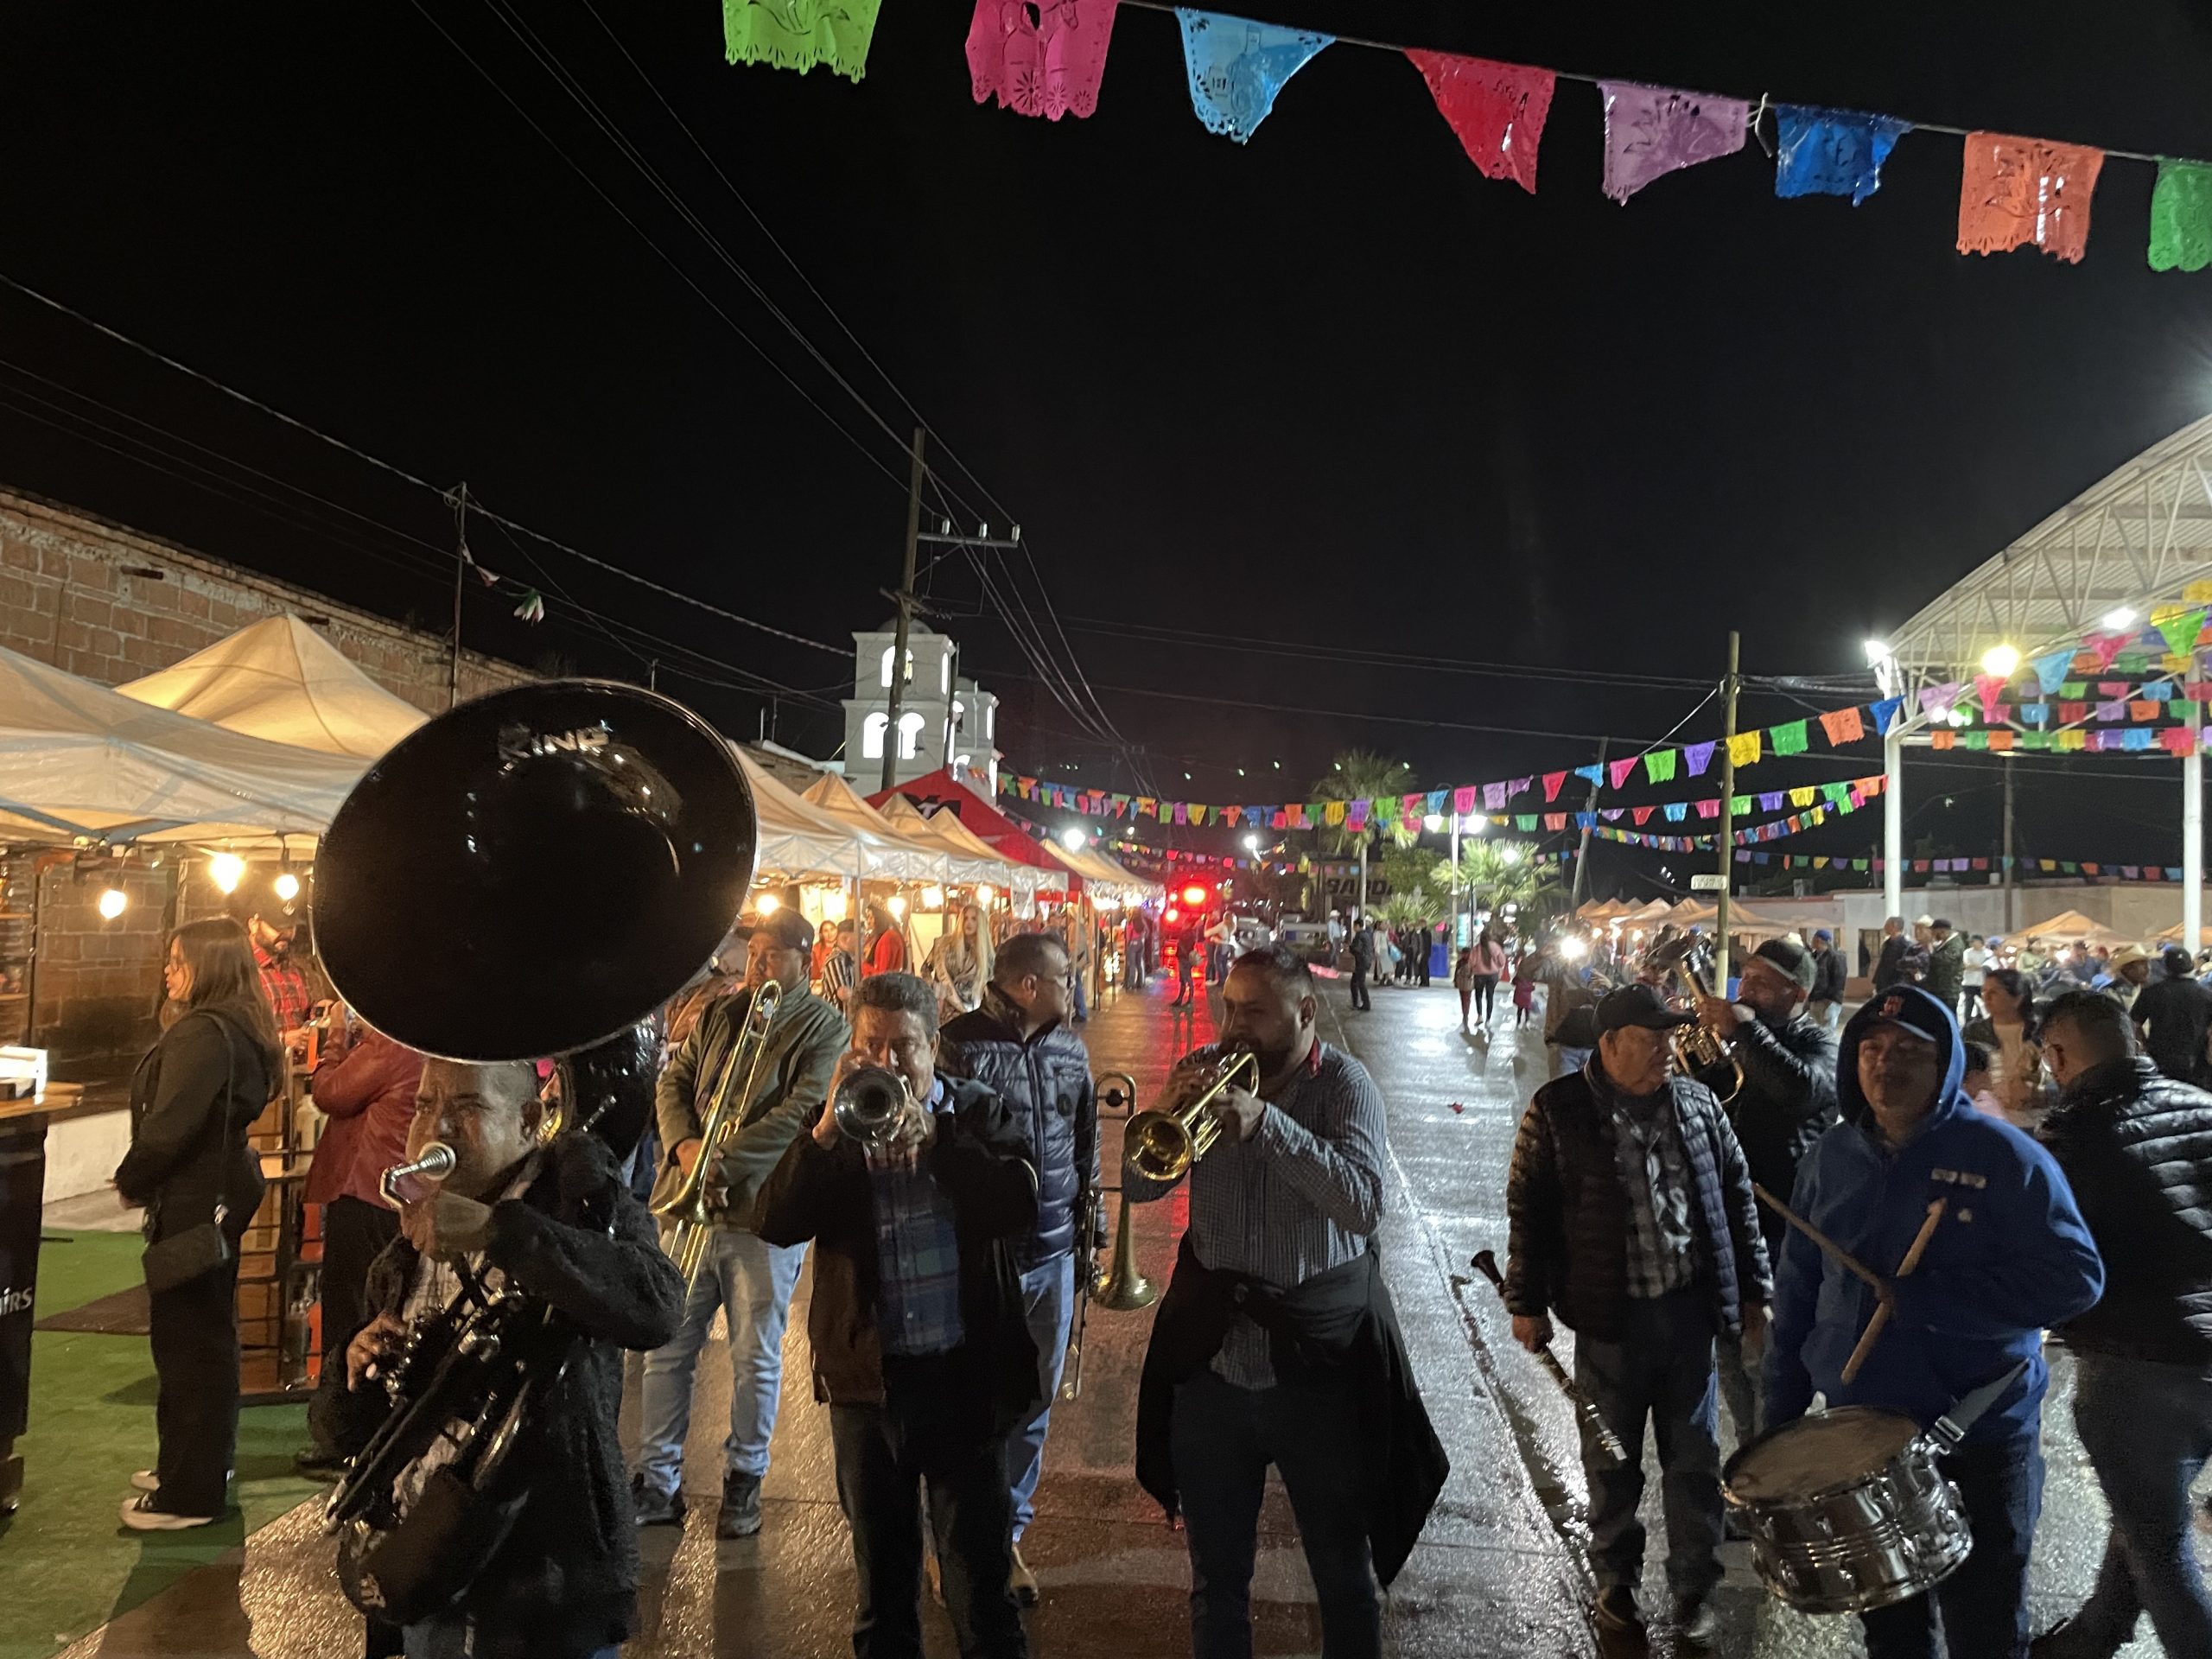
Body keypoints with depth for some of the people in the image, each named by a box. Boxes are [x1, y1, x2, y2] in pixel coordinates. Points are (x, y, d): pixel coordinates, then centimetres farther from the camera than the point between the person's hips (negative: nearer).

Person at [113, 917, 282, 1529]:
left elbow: (169, 1128, -25)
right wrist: (146, 1180, 16)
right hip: (223, 1192, 10)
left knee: (185, 1340, -1)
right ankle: (205, 1462, 33)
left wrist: (131, 1181, -7)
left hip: (193, 1202, -10)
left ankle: (189, 1492, 9)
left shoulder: (201, 1033, -21)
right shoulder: (241, 1031, 10)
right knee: (209, 1334, 19)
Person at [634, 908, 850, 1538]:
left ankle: (744, 1479, 25)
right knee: (666, 1350, 9)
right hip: (688, 1204, 5)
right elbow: (674, 1082, 9)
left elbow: (801, 1114, -16)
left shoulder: (826, 1028, -6)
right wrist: (684, 1144, -10)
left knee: (755, 1360, 7)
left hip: (764, 1211, -5)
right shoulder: (719, 1016, 12)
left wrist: (719, 1159, -21)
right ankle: (656, 1483, 22)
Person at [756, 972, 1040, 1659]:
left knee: (980, 1574, 8)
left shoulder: (980, 1113, -2)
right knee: (881, 1573, 19)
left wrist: (932, 1136, -22)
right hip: (866, 1379, 2)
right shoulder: (831, 1128, 2)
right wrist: (829, 1130, -22)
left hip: (965, 1374, -2)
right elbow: (777, 1224, -11)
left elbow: (1019, 1207, -17)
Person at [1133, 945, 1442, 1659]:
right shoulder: (1205, 1070, 0)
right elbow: (1140, 1183, -2)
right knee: (1216, 1578, 19)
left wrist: (1267, 1123, -31)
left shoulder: (1343, 1083, -9)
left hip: (1316, 1363, -3)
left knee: (1346, 1576, 15)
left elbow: (1364, 1203, -23)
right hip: (1211, 1362, 3)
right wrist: (1171, 1112, -20)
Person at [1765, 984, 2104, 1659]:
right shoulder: (1833, 1157, 1)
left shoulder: (2002, 1154, -13)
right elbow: (1798, 1290, 6)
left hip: (1981, 1435, -4)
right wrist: (1782, 1411, 5)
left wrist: (1925, 1299, -25)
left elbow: (2074, 1276, -19)